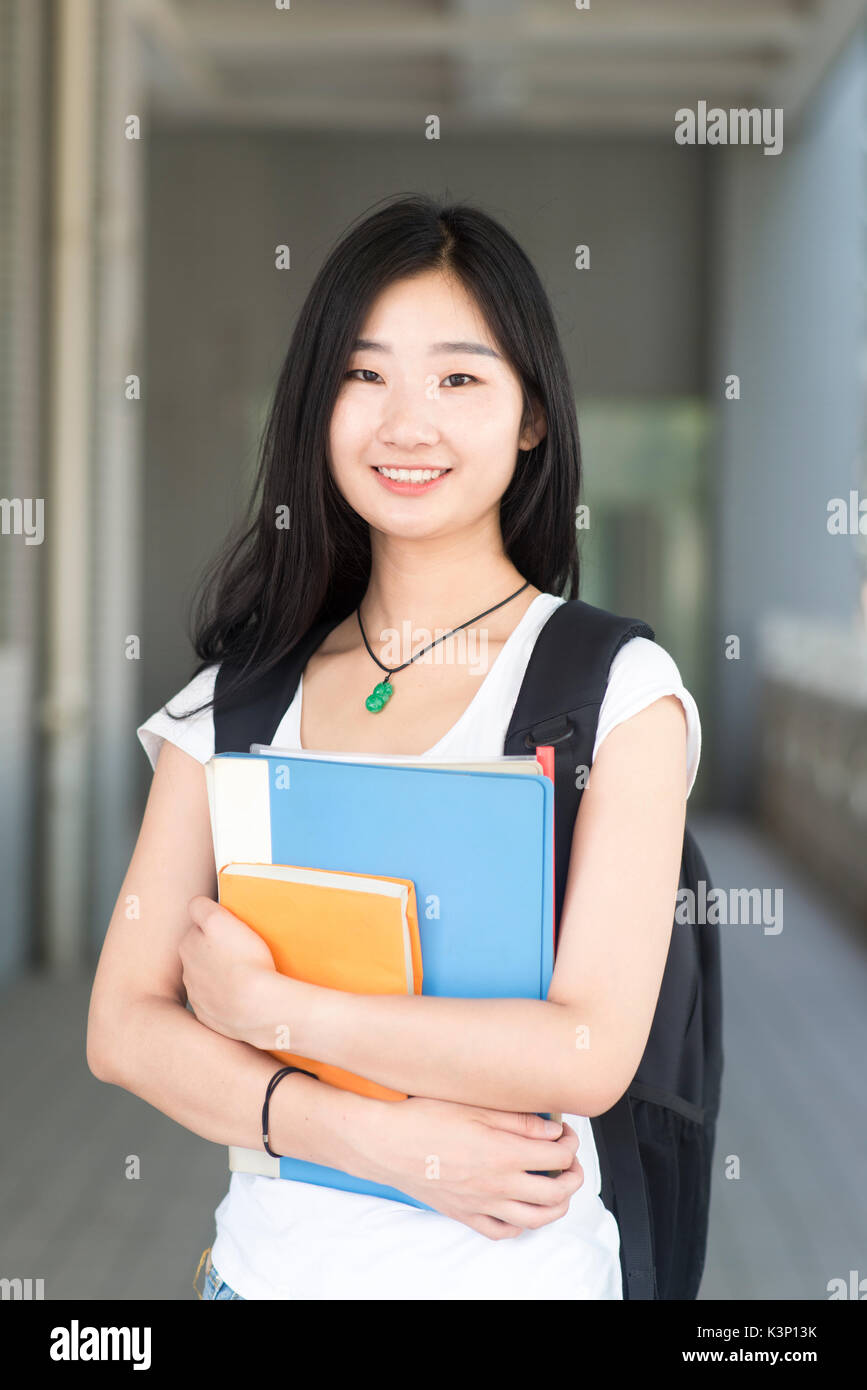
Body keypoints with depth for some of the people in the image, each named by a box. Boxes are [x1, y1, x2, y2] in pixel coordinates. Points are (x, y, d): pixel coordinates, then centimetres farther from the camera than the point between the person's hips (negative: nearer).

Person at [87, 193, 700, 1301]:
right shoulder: (237, 695, 2)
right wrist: (372, 1137, -17)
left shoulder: (618, 688, -9)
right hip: (266, 1258, 3)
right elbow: (123, 1027, -3)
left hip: (509, 1270, -3)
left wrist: (263, 1001, -13)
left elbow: (590, 1053, -18)